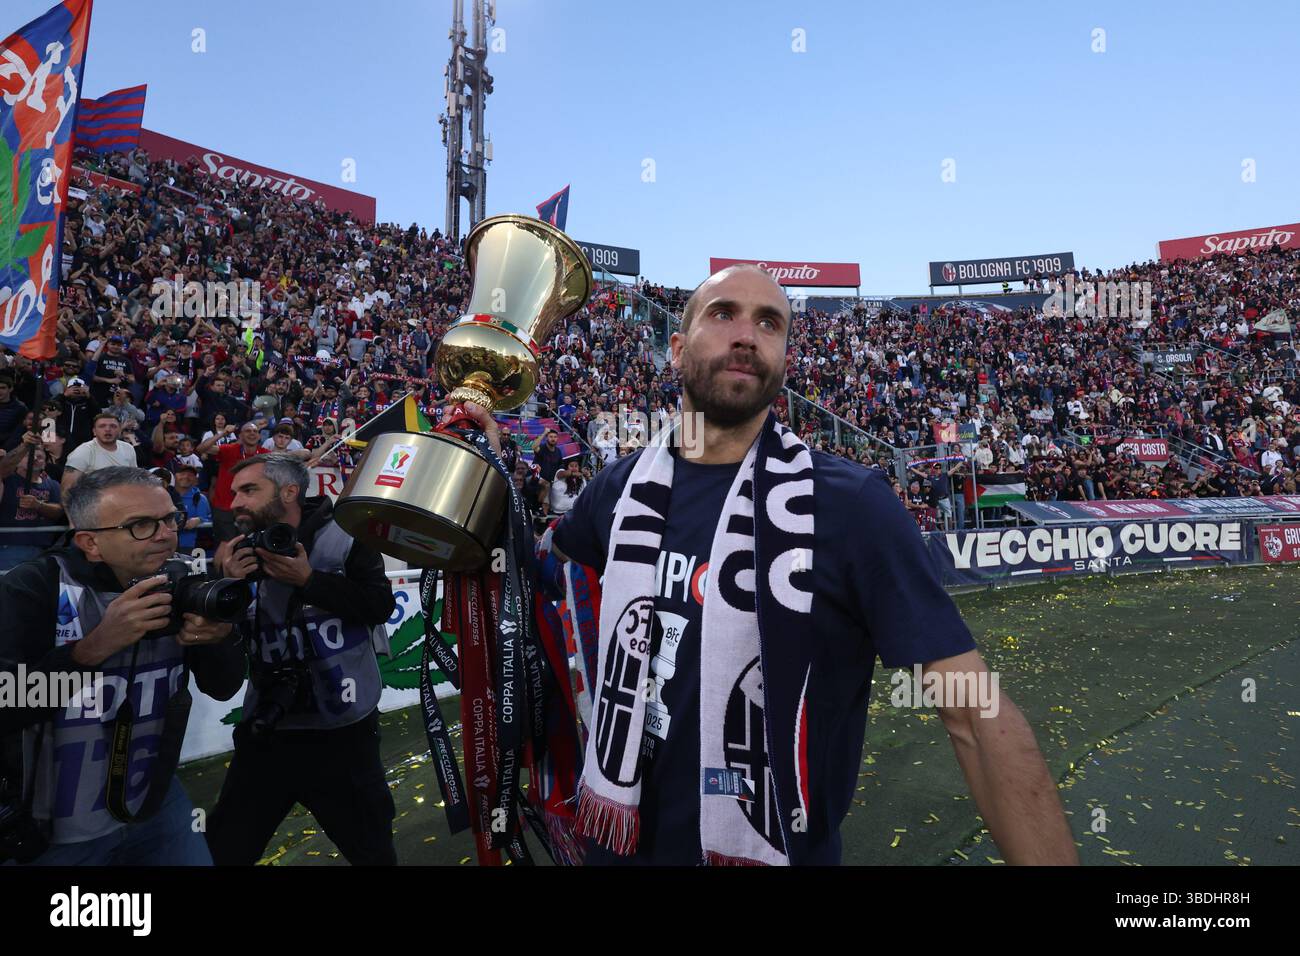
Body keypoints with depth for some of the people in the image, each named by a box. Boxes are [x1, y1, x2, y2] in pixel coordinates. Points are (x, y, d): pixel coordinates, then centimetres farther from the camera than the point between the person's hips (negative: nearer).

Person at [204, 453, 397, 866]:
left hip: (344, 734, -3)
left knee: (372, 849, 14)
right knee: (223, 851, 14)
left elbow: (381, 605, -16)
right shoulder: (238, 553, 3)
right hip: (265, 734, 3)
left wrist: (308, 579, -21)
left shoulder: (345, 537, -7)